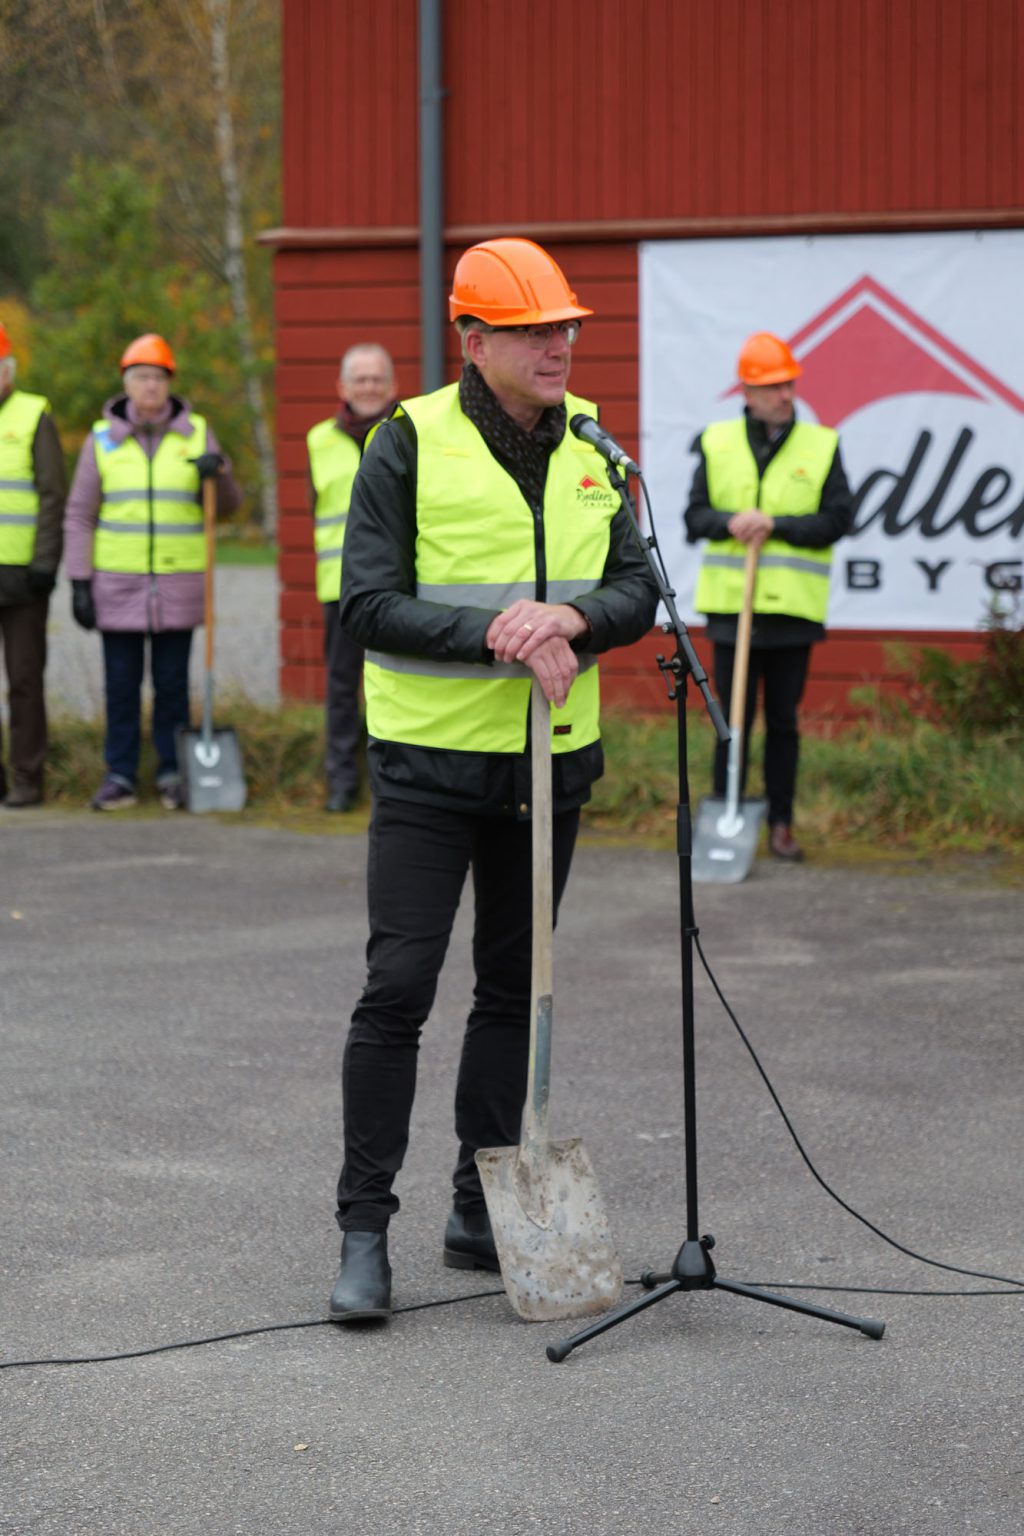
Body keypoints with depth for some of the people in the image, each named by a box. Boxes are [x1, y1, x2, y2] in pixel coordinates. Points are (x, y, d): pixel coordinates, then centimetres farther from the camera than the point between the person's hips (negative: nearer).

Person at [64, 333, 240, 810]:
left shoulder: (196, 433, 5)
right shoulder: (102, 439, 3)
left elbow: (227, 505, 8)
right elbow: (79, 517, 4)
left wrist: (220, 473, -14)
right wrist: (80, 583, -2)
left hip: (178, 585, 0)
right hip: (117, 585, 0)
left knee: (172, 683, 4)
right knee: (120, 685, 2)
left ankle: (173, 775, 12)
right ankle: (120, 776, 9)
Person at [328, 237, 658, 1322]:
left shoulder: (592, 447, 6)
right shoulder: (411, 443, -8)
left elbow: (638, 590, 5)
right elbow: (369, 604, -12)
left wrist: (570, 615, -17)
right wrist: (494, 633, -24)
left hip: (550, 761, 5)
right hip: (430, 758, -5)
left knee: (513, 988, 12)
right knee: (397, 988, -8)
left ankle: (481, 1211, 23)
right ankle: (364, 1231, -1)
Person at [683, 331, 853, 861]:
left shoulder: (821, 446, 3)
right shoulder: (717, 444, 6)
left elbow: (837, 520, -3)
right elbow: (695, 516, 6)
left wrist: (776, 524, -14)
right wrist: (730, 523, -15)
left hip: (791, 609, 0)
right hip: (731, 605, 0)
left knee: (784, 722, 6)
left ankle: (781, 825, 15)